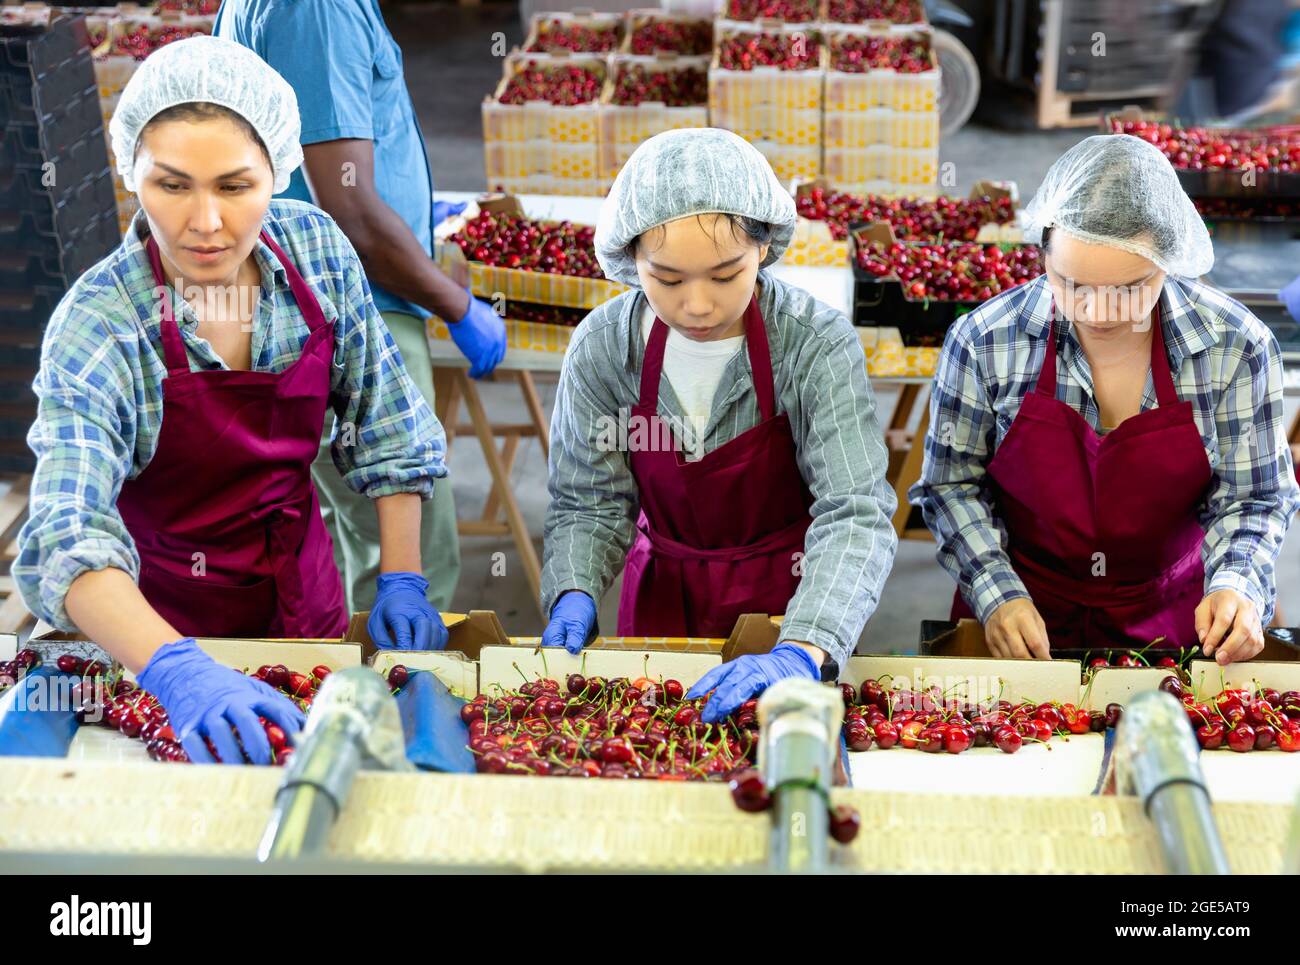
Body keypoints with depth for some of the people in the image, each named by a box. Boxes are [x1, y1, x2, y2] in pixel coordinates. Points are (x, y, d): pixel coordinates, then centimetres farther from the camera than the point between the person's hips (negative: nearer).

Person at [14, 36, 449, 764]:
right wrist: (178, 671, -53)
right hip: (162, 616, -3)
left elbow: (388, 428, -2)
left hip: (305, 588, 4)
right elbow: (66, 541, -37)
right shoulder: (97, 327, -25)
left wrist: (402, 584, -7)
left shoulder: (317, 248, -13)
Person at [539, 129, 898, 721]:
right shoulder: (603, 347, -14)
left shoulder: (817, 345, -23)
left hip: (787, 600, -2)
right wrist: (573, 595, -27)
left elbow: (856, 515, -30)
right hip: (661, 597, 2)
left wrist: (803, 652, -45)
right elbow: (590, 504, -6)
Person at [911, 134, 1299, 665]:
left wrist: (1237, 584, -20)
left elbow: (1250, 499, -1)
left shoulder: (1234, 347, -12)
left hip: (1171, 621, 3)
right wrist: (998, 593, -13)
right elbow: (952, 483, -1)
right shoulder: (984, 342, -13)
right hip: (1018, 621, -3)